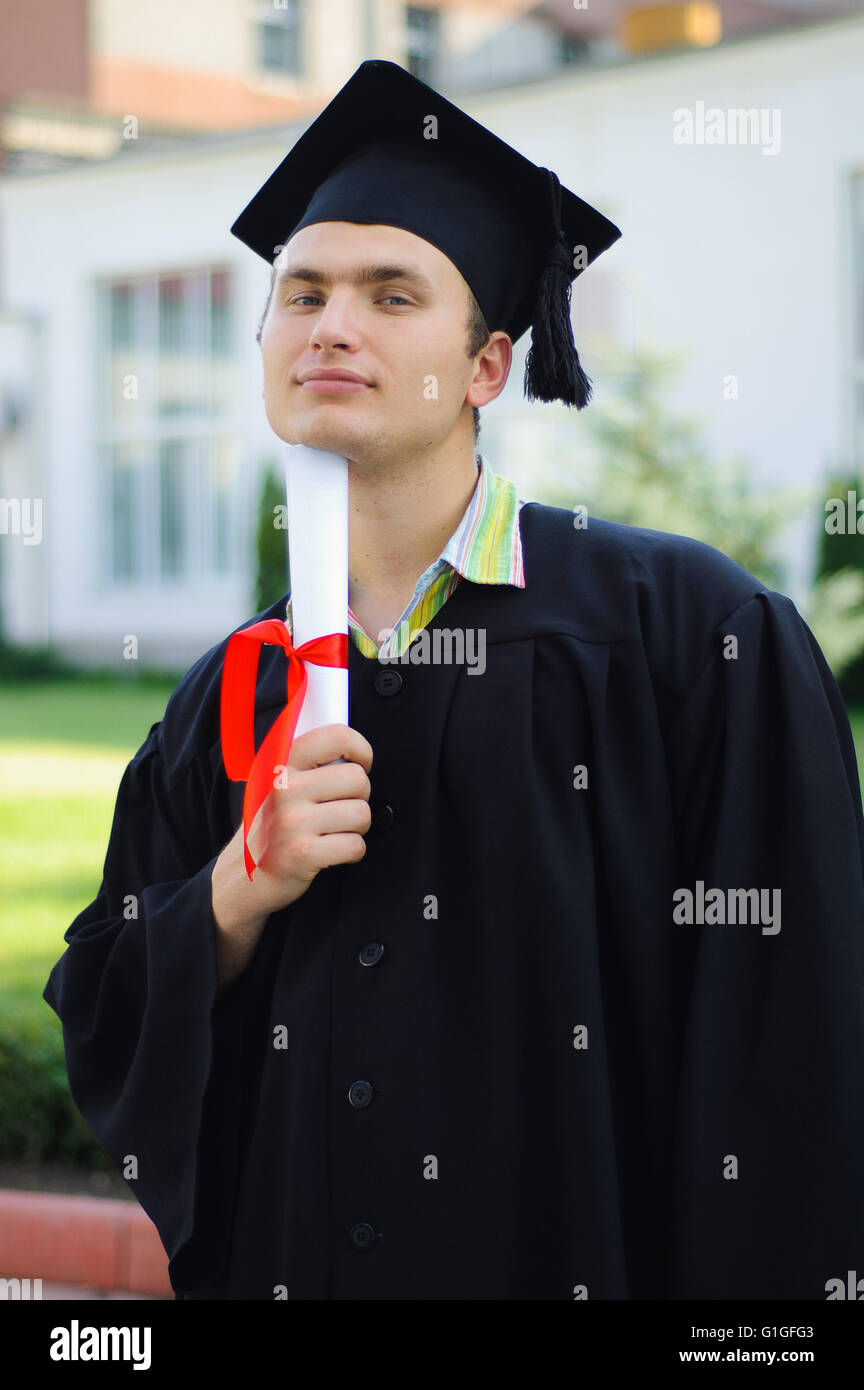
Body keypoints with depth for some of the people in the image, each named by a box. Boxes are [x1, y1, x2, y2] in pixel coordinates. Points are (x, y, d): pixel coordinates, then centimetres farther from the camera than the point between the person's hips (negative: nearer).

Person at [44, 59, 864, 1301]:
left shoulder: (688, 632, -9)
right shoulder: (230, 696, 5)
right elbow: (99, 1029, 5)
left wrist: (752, 1287, -18)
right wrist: (242, 891, -11)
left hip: (579, 1252, -4)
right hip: (277, 1259, 4)